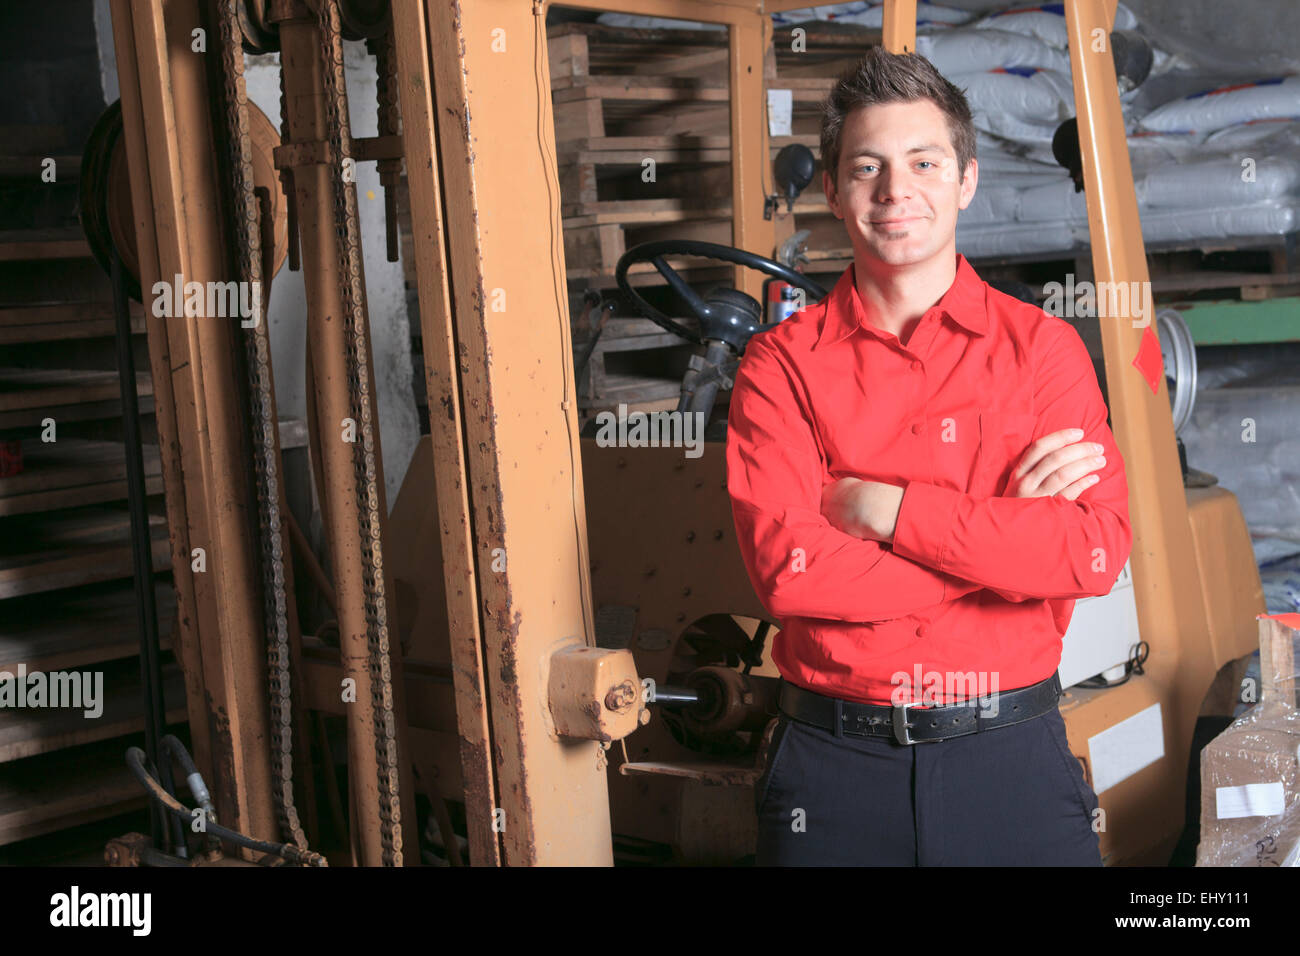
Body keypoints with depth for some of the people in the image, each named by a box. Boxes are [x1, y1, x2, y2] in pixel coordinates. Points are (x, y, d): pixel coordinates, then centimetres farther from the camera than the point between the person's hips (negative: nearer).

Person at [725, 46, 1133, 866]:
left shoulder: (1042, 347, 1)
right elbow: (786, 567, -15)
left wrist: (885, 509, -15)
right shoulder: (783, 364, -1)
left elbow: (1099, 551, -12)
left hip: (1012, 761, 0)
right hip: (836, 764, 0)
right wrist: (1008, 534, -14)